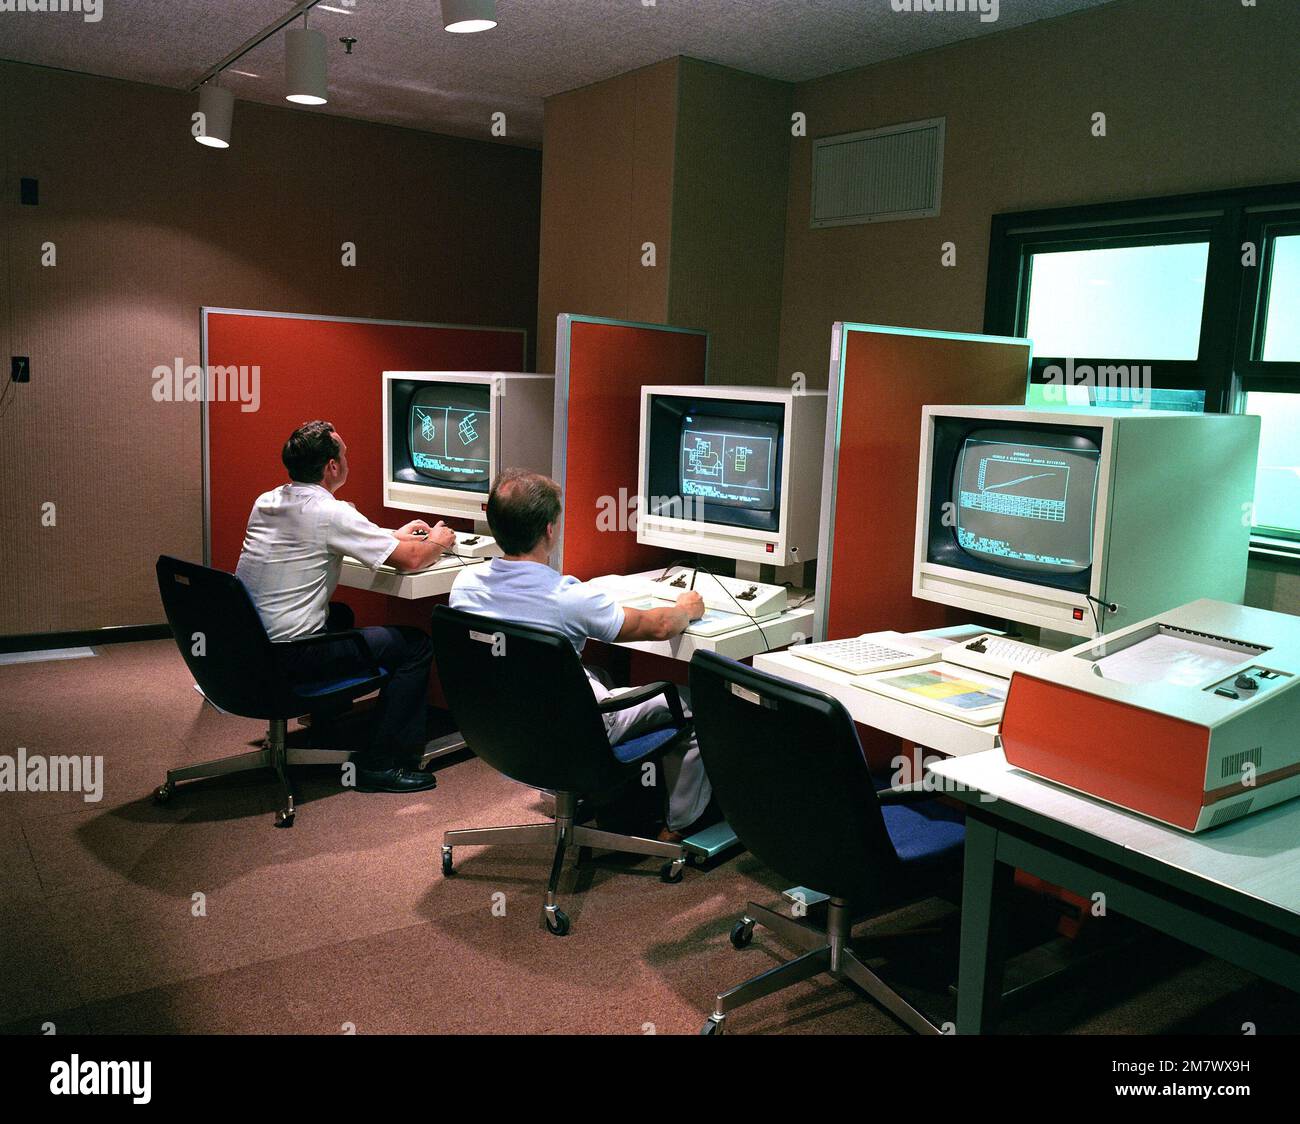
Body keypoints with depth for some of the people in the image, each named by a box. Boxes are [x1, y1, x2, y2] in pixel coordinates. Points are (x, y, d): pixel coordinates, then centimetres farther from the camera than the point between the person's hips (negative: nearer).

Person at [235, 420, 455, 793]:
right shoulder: (330, 513, -17)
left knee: (340, 614, 35)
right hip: (291, 657, -9)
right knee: (416, 645, -2)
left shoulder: (266, 502, 9)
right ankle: (381, 763, 1)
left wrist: (395, 535, 26)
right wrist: (438, 541, 9)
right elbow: (411, 559, -13)